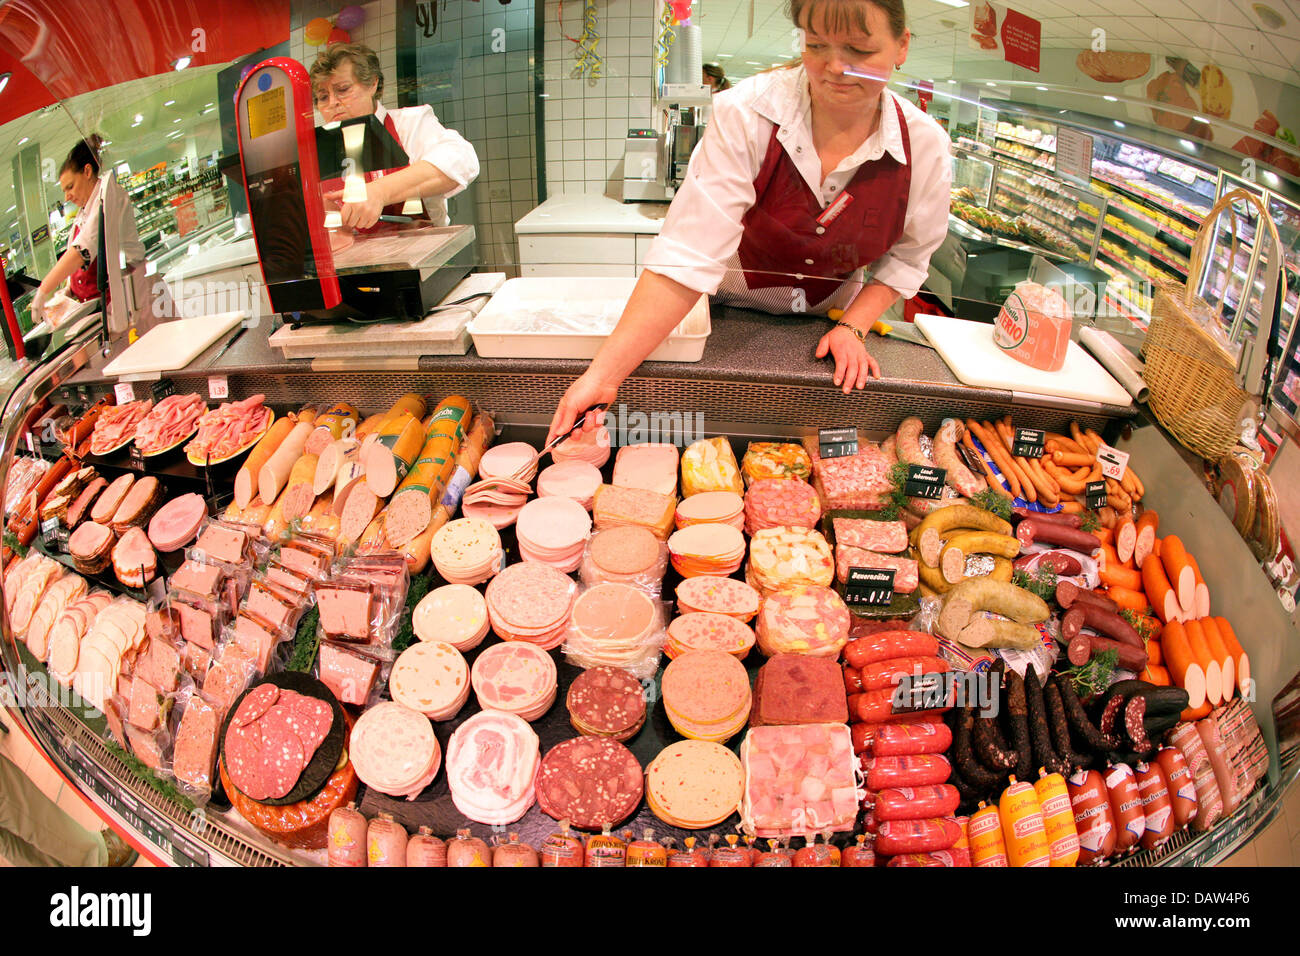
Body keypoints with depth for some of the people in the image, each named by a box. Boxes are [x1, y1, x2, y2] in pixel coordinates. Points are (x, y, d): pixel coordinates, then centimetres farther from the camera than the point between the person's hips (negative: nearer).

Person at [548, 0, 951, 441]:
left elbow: (907, 257, 1)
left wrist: (852, 327, -15)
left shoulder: (925, 145, -17)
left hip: (828, 319, 3)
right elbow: (688, 256, -35)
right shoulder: (744, 115, -28)